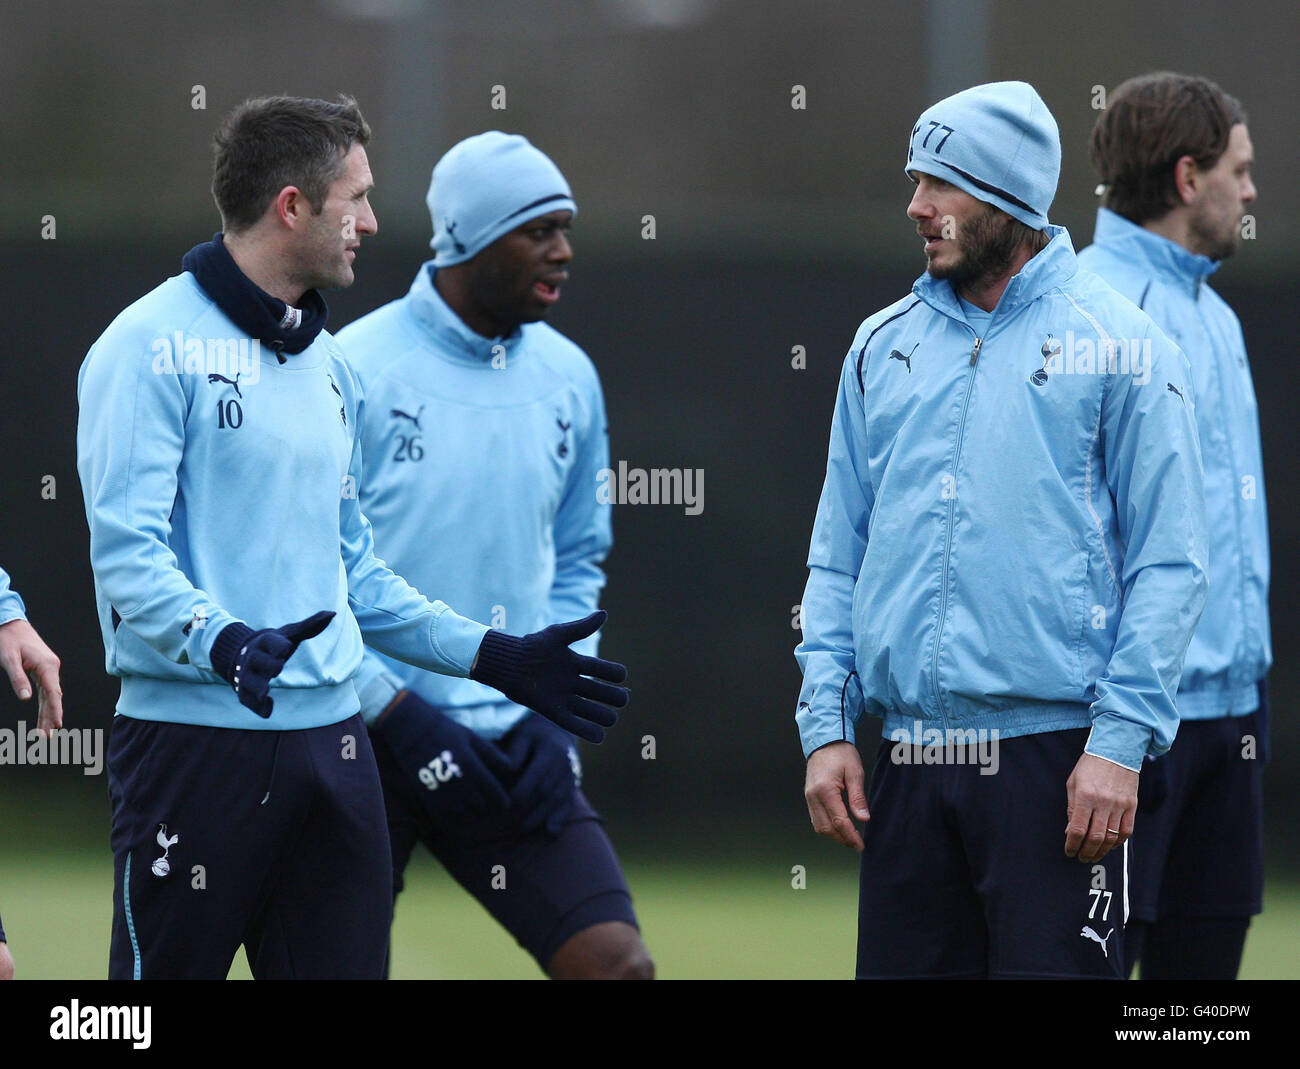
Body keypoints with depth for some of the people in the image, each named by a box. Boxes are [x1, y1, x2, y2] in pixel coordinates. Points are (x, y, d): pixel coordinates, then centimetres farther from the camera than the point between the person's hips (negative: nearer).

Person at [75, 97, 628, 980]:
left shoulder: (329, 367, 18)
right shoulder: (155, 347, -8)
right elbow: (127, 552, -16)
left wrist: (493, 658, 21)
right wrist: (222, 642, -33)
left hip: (329, 738, 8)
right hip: (196, 734, -8)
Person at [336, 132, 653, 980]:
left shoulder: (568, 378, 8)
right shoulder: (355, 370, -9)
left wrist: (552, 710, 4)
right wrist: (402, 714, -13)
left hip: (514, 753, 4)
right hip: (367, 744, -4)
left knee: (617, 963, -11)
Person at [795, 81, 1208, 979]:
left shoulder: (1118, 346, -1)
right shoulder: (885, 346, 14)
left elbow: (1169, 564, -5)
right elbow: (839, 558, 17)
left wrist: (1121, 743, -12)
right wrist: (827, 722, 6)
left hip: (1054, 753, -5)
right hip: (907, 761, 5)